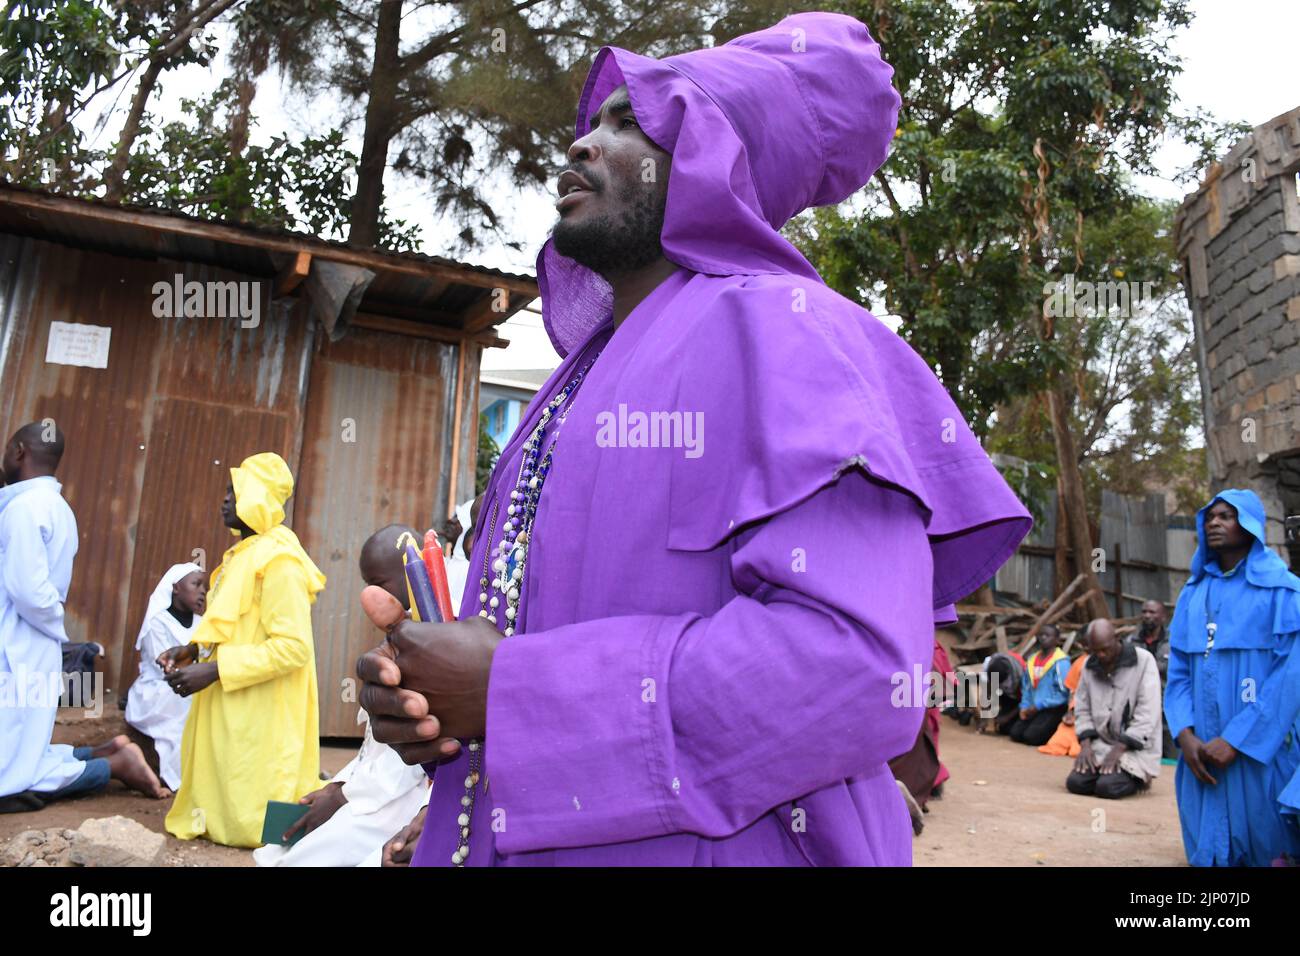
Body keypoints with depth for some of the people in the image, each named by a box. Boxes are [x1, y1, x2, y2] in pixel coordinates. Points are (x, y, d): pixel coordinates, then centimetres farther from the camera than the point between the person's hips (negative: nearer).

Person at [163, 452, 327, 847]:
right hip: (231, 709, 10)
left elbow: (292, 646, -23)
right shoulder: (244, 554, 13)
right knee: (217, 806, 16)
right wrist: (194, 650, 5)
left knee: (246, 822, -1)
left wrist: (214, 669, -21)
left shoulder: (279, 558, -17)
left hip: (258, 716, -10)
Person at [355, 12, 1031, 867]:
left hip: (710, 843, -7)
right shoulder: (581, 375, 11)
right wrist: (424, 689, -5)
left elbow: (857, 666, -26)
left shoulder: (778, 329, -14)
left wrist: (513, 691, -21)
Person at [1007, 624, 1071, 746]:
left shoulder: (1060, 662, -11)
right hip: (1034, 709, 7)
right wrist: (1024, 707, 0)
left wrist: (1038, 706, -14)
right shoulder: (1031, 661, 11)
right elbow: (1026, 688, 16)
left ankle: (1057, 733, 5)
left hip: (1054, 709, -7)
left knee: (1031, 736, -23)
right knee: (1015, 733, -10)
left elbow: (1063, 692, -16)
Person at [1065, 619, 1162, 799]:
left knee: (1108, 787, -24)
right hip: (1101, 744, 5)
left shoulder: (1144, 660, -10)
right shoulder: (1090, 664, 6)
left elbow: (1148, 715, -14)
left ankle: (1137, 777, 9)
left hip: (1136, 747, -4)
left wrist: (1120, 748, -19)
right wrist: (1085, 743, -7)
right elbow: (1082, 709, 9)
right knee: (1075, 782, -15)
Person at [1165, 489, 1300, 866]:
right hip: (1203, 751, 4)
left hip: (1261, 750, -4)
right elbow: (1178, 671, 7)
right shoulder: (1193, 594, 11)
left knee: (1263, 848, 6)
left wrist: (1235, 740, -16)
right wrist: (1184, 734, -8)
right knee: (1209, 848, 9)